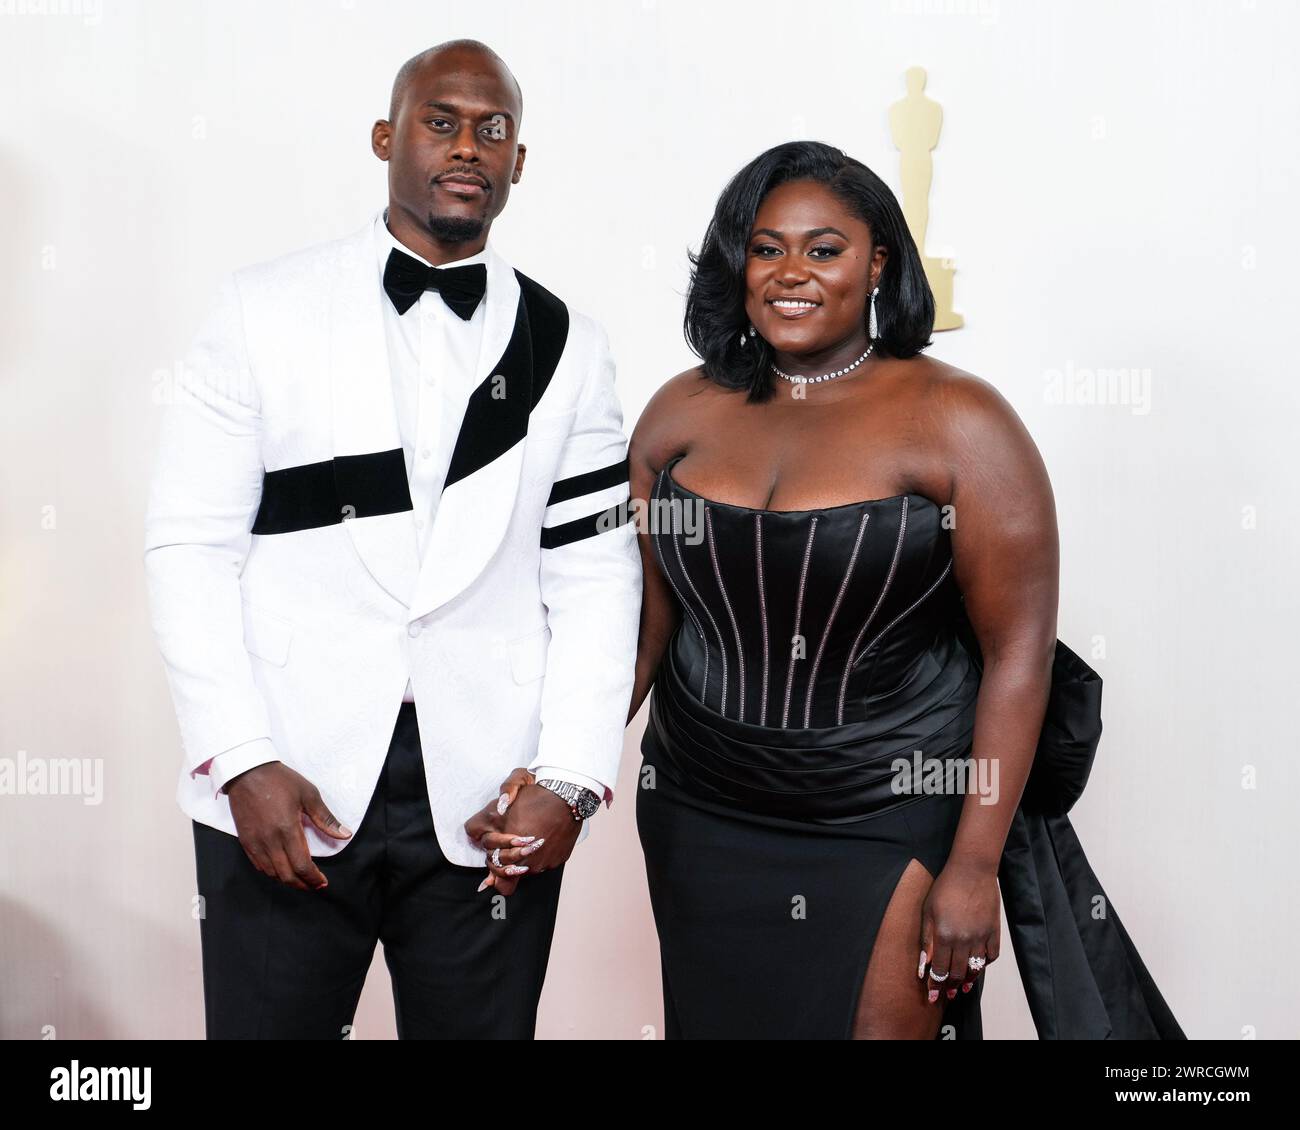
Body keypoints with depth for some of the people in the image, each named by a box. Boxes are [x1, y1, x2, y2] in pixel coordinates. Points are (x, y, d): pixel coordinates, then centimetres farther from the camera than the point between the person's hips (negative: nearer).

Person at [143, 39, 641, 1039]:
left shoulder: (567, 348, 7)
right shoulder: (266, 309, 2)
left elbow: (594, 577, 3)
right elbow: (191, 545, -1)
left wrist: (570, 780, -7)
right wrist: (240, 762, -10)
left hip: (490, 806, 1)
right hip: (284, 789, -1)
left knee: (480, 1026, 12)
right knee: (267, 1021, 10)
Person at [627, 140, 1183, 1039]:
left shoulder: (957, 420, -12)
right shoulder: (683, 413, 1)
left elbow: (1019, 651, -12)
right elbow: (644, 617, 5)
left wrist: (975, 864, -14)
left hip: (886, 828, -4)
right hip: (700, 821, 4)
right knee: (715, 1023, 17)